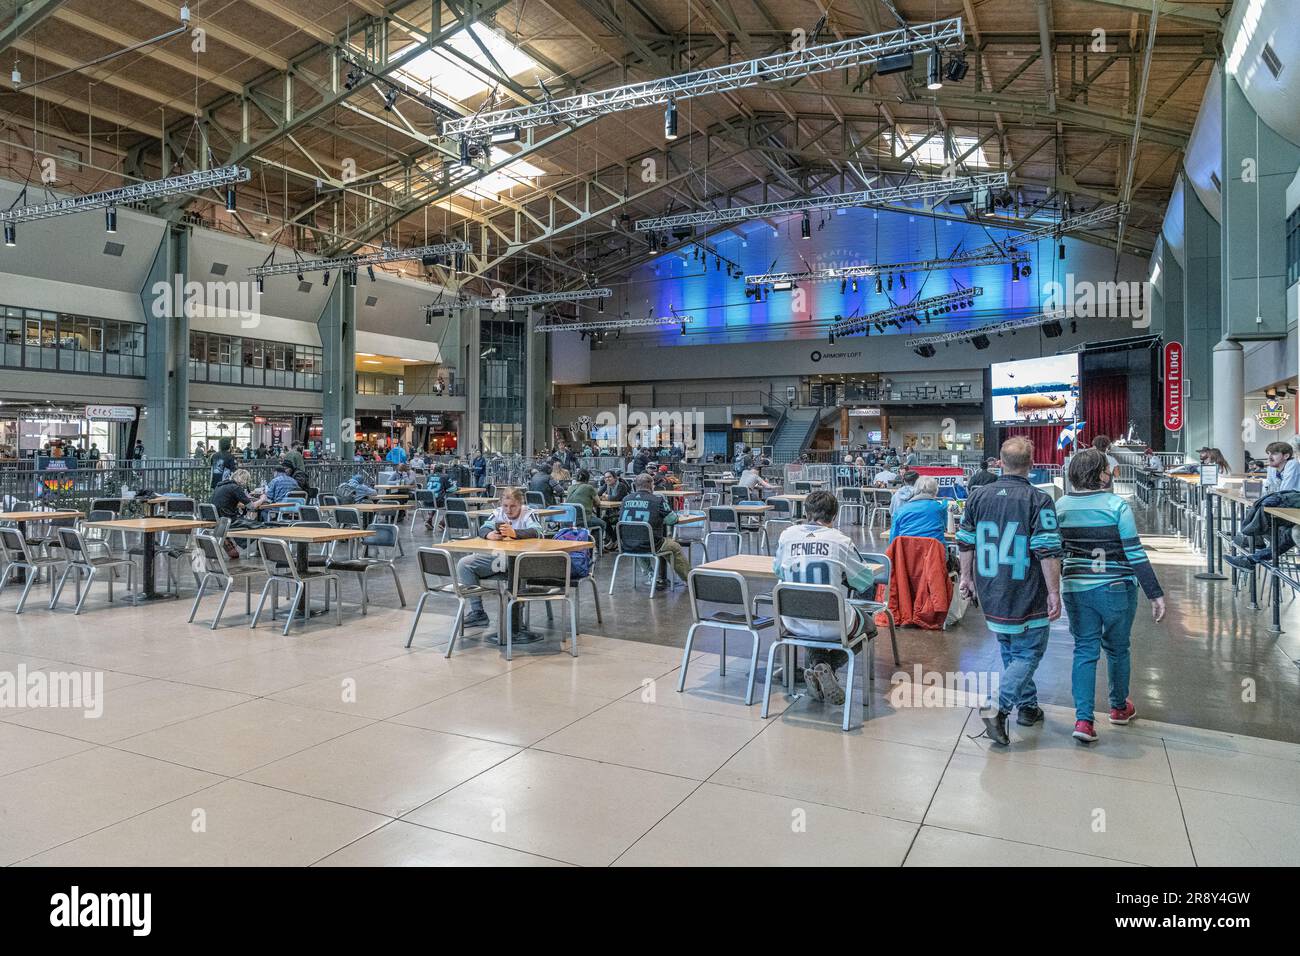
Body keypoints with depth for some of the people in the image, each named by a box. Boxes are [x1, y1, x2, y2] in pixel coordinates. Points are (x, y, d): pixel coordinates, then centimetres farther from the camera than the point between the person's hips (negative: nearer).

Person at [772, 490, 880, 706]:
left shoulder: (787, 536, -2)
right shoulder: (838, 540, -10)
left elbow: (777, 570, 16)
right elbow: (867, 581, 0)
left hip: (795, 624, 4)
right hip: (834, 625, -4)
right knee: (868, 623, 27)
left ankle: (815, 665, 10)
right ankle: (828, 668, 4)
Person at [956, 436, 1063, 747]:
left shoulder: (978, 496, 2)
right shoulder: (1039, 501, -13)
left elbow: (966, 543, 8)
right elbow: (1048, 552, -17)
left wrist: (967, 576, 19)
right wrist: (1054, 592, -11)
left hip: (990, 594, 5)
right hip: (1025, 596, -5)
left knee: (1011, 651, 21)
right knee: (1028, 653, 5)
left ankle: (1027, 706, 33)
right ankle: (1000, 709, -10)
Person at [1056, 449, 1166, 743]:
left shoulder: (1060, 506, -1)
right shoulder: (1116, 505, -11)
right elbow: (1135, 553, -12)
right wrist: (1155, 594, -7)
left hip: (1075, 589, 2)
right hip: (1116, 588, -2)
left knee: (1084, 650, 7)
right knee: (1117, 648, 17)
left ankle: (1083, 719, -3)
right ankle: (1119, 707, 37)